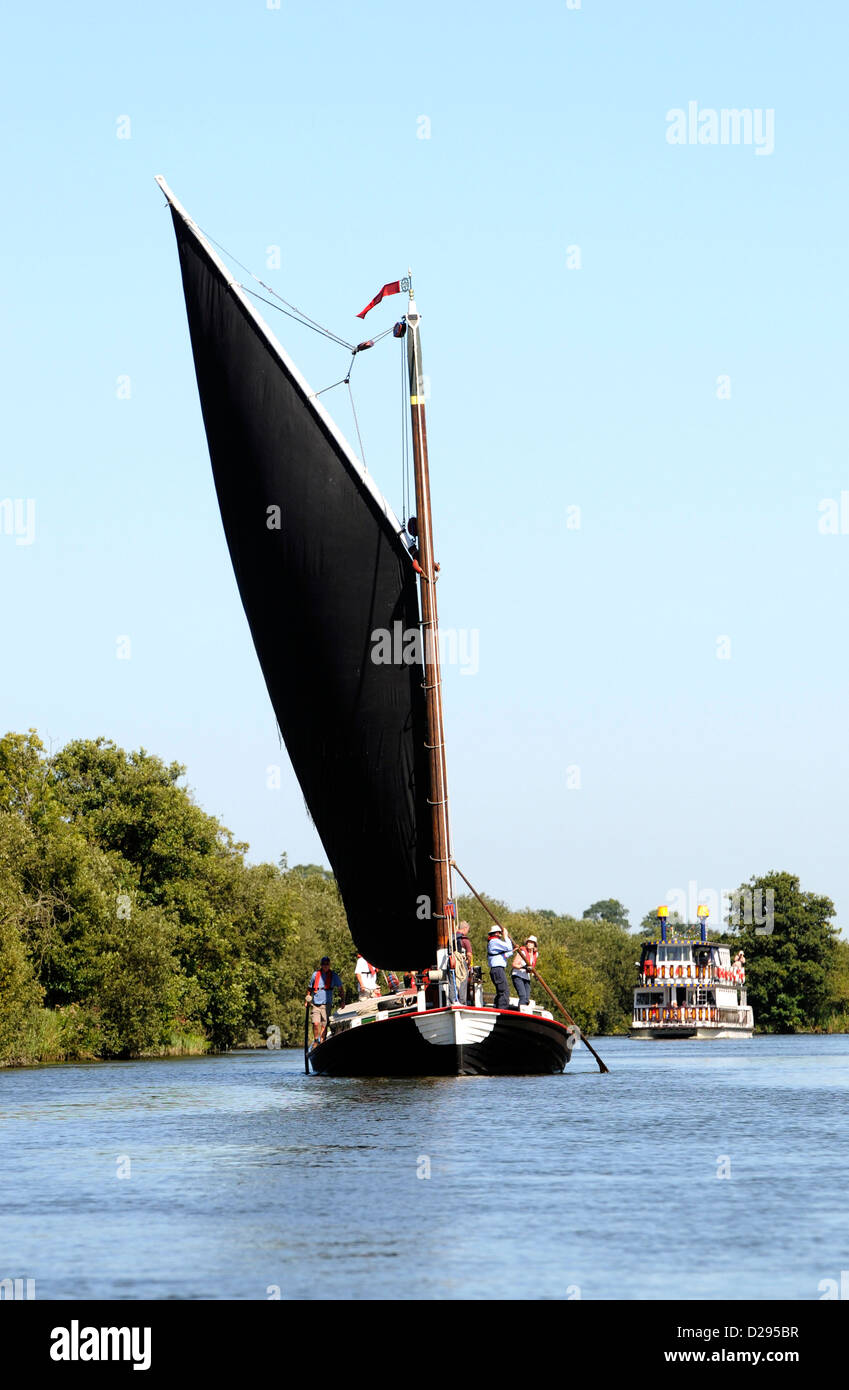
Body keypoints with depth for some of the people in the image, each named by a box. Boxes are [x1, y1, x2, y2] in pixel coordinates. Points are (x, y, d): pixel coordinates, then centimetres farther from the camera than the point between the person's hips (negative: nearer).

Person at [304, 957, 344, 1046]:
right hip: (316, 1004, 1)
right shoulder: (316, 974, 11)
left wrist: (342, 1000, 2)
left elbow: (341, 988, 11)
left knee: (324, 1024, -6)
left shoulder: (333, 975, 6)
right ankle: (315, 1041, 9)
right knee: (315, 1023, -9)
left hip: (326, 1004, -1)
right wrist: (307, 1000, 21)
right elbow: (311, 988, 24)